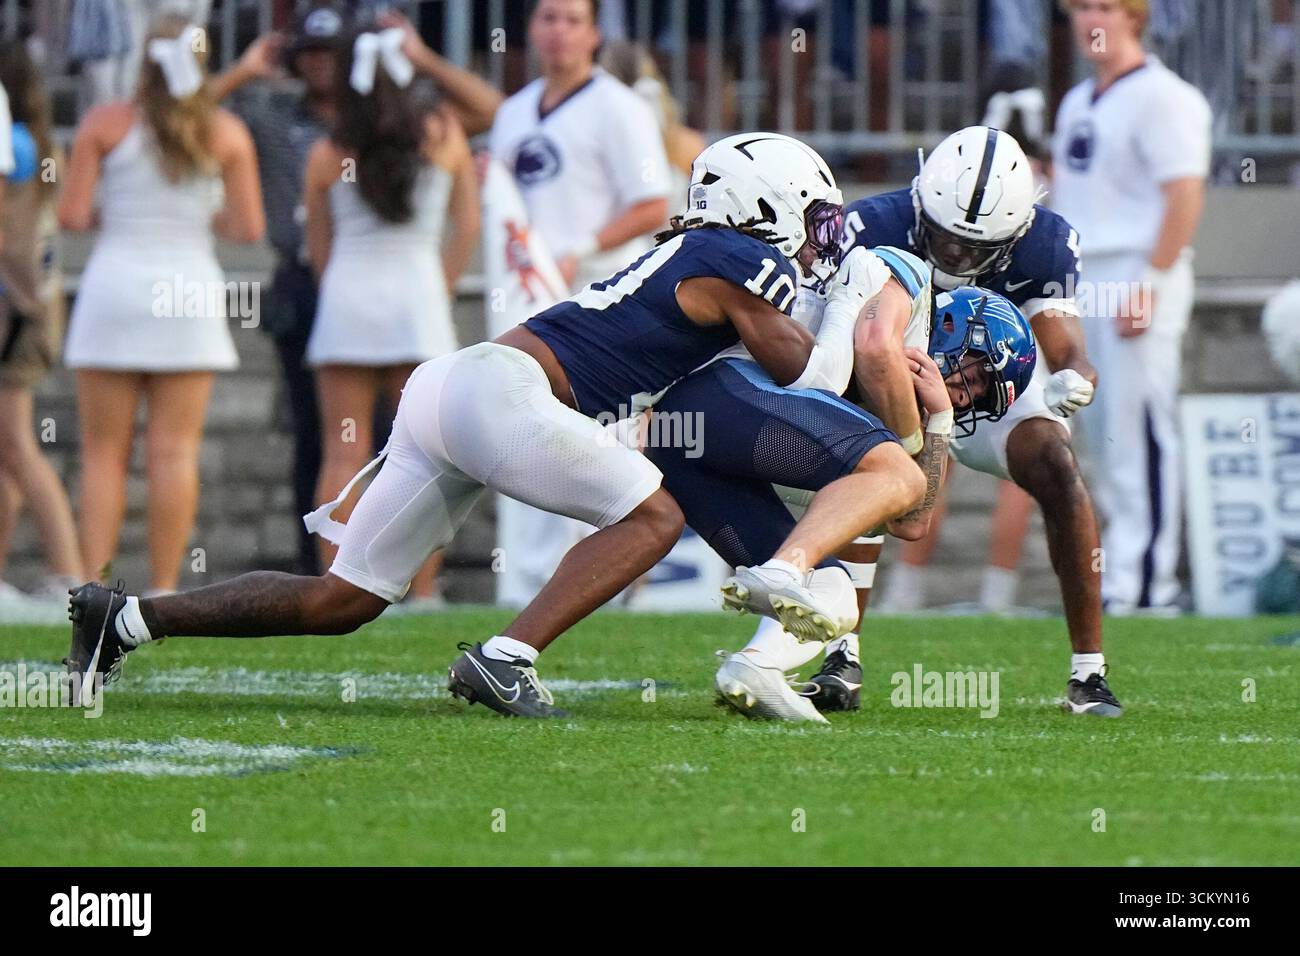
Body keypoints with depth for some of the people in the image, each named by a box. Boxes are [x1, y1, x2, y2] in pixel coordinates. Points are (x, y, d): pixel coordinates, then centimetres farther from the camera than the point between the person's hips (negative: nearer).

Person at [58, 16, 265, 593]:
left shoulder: (103, 124, 0)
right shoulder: (227, 133, 3)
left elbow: (72, 216, -5)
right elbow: (249, 227, 0)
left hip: (114, 285, -1)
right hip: (190, 294, 1)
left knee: (104, 453, 3)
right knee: (175, 452, 0)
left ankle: (93, 586, -6)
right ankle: (164, 592, -4)